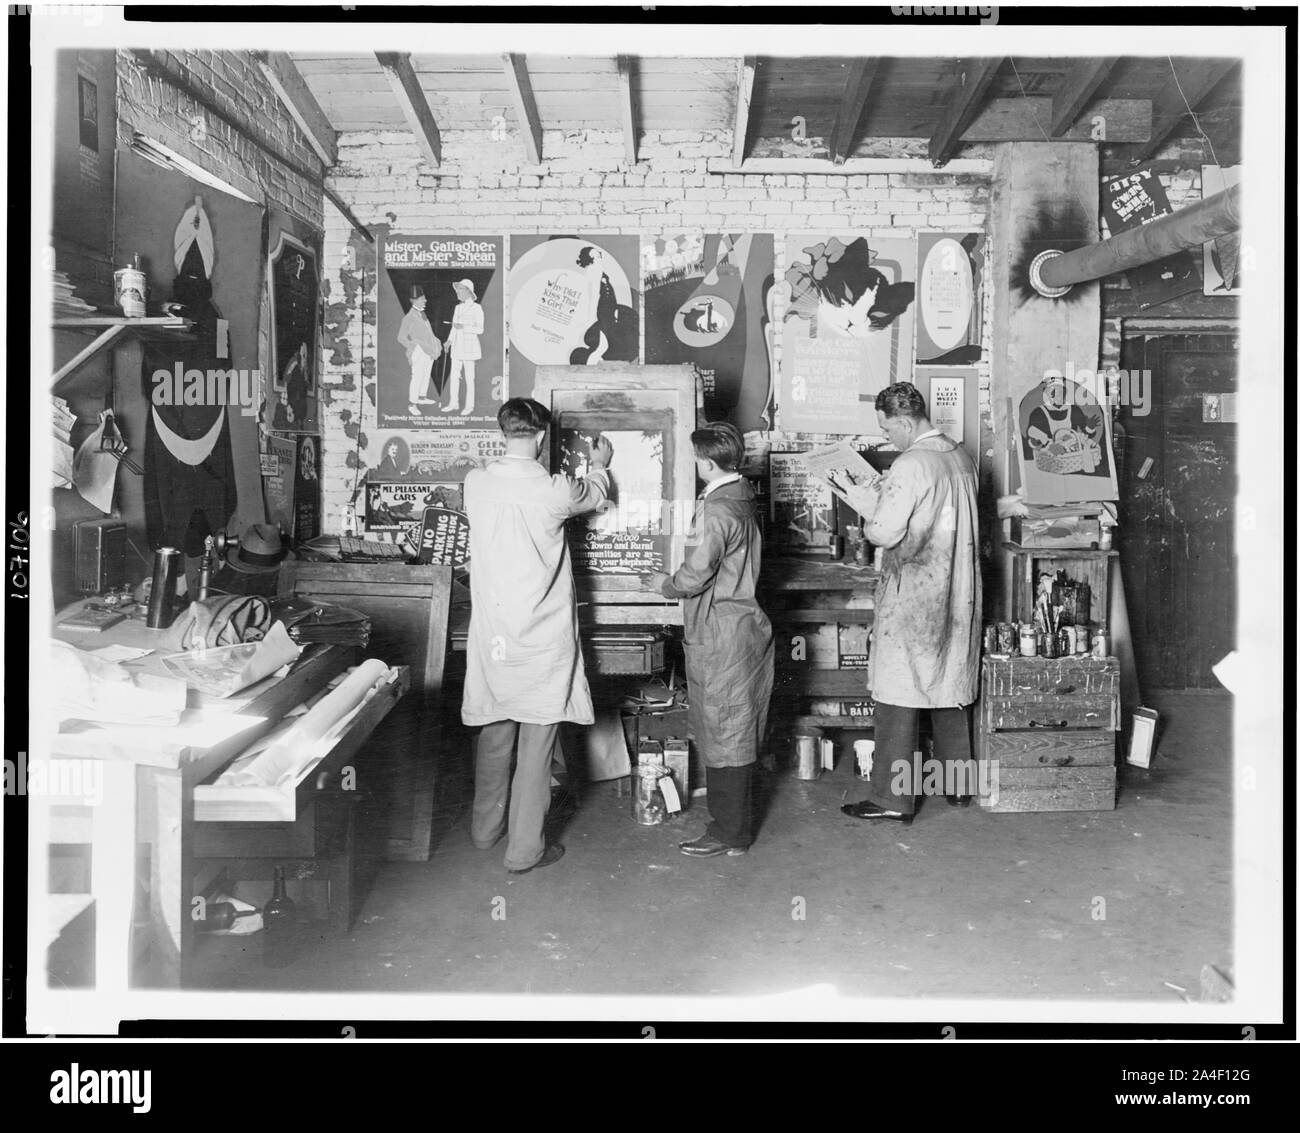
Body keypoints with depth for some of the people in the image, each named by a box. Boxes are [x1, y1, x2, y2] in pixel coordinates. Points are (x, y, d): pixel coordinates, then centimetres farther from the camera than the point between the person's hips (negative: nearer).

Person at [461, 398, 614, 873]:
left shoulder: (476, 483, -4)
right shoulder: (554, 490, -15)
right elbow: (594, 495, 8)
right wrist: (599, 465, 31)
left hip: (492, 632, 4)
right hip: (542, 636, -4)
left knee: (493, 731, 19)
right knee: (537, 741, 5)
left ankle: (485, 829, 34)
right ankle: (524, 849, 12)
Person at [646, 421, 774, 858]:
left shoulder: (715, 510, -19)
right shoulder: (741, 499, 10)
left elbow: (696, 575, -22)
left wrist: (665, 584, -3)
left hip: (721, 637, -10)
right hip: (744, 627, 10)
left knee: (724, 734, 0)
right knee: (737, 732, 17)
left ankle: (728, 833, 9)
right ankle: (735, 821, 28)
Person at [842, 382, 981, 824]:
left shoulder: (910, 465, -19)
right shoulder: (959, 457, 8)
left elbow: (884, 534, -20)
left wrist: (871, 516, 0)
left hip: (913, 597, -8)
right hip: (957, 591, 8)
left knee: (899, 696, -1)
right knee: (951, 685, 17)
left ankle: (893, 798, 4)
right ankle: (958, 783, 27)